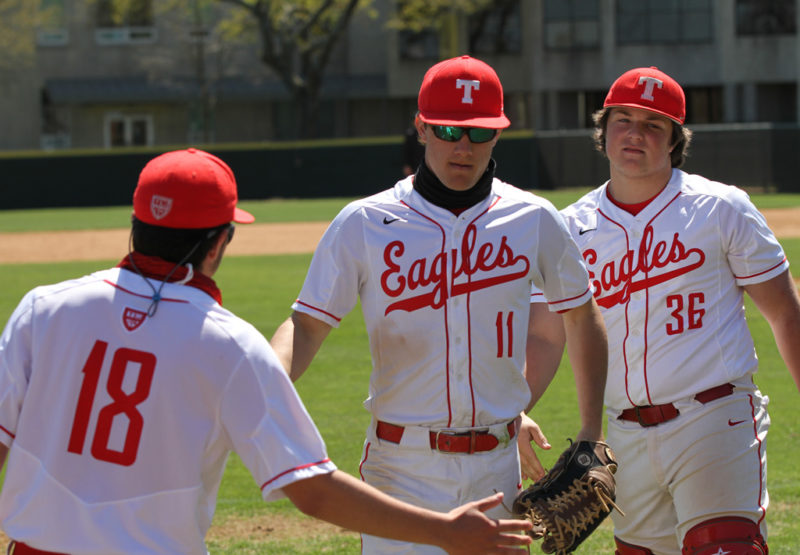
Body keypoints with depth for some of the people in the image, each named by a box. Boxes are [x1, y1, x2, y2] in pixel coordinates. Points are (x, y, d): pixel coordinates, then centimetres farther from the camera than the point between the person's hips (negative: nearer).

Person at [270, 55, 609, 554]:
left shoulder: (534, 221, 4)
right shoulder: (364, 224, -3)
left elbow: (581, 317, 16)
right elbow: (307, 324, -5)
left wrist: (592, 434, 15)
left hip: (497, 470, 2)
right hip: (403, 470, -2)